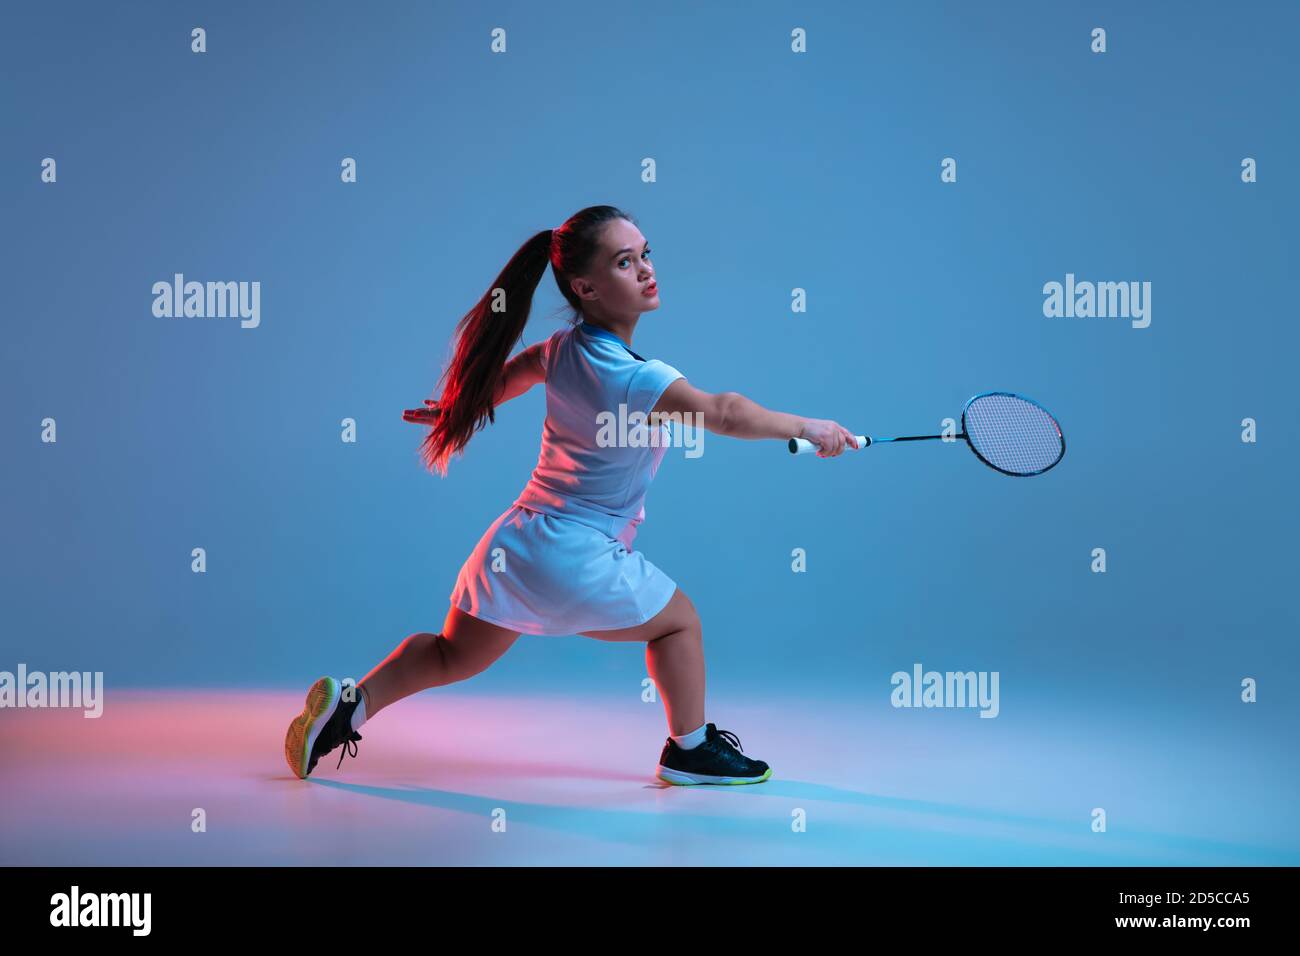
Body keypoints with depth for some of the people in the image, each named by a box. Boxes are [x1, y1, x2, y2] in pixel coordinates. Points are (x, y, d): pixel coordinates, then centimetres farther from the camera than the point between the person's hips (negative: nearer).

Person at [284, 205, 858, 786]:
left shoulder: (562, 350, 4)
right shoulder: (632, 377, -22)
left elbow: (502, 377, 22)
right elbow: (724, 413, -31)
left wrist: (460, 412, 41)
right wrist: (807, 427, -21)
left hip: (513, 542, 7)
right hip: (578, 559, -7)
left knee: (452, 656, 21)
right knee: (679, 621, 16)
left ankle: (348, 705, 12)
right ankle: (689, 751, 24)